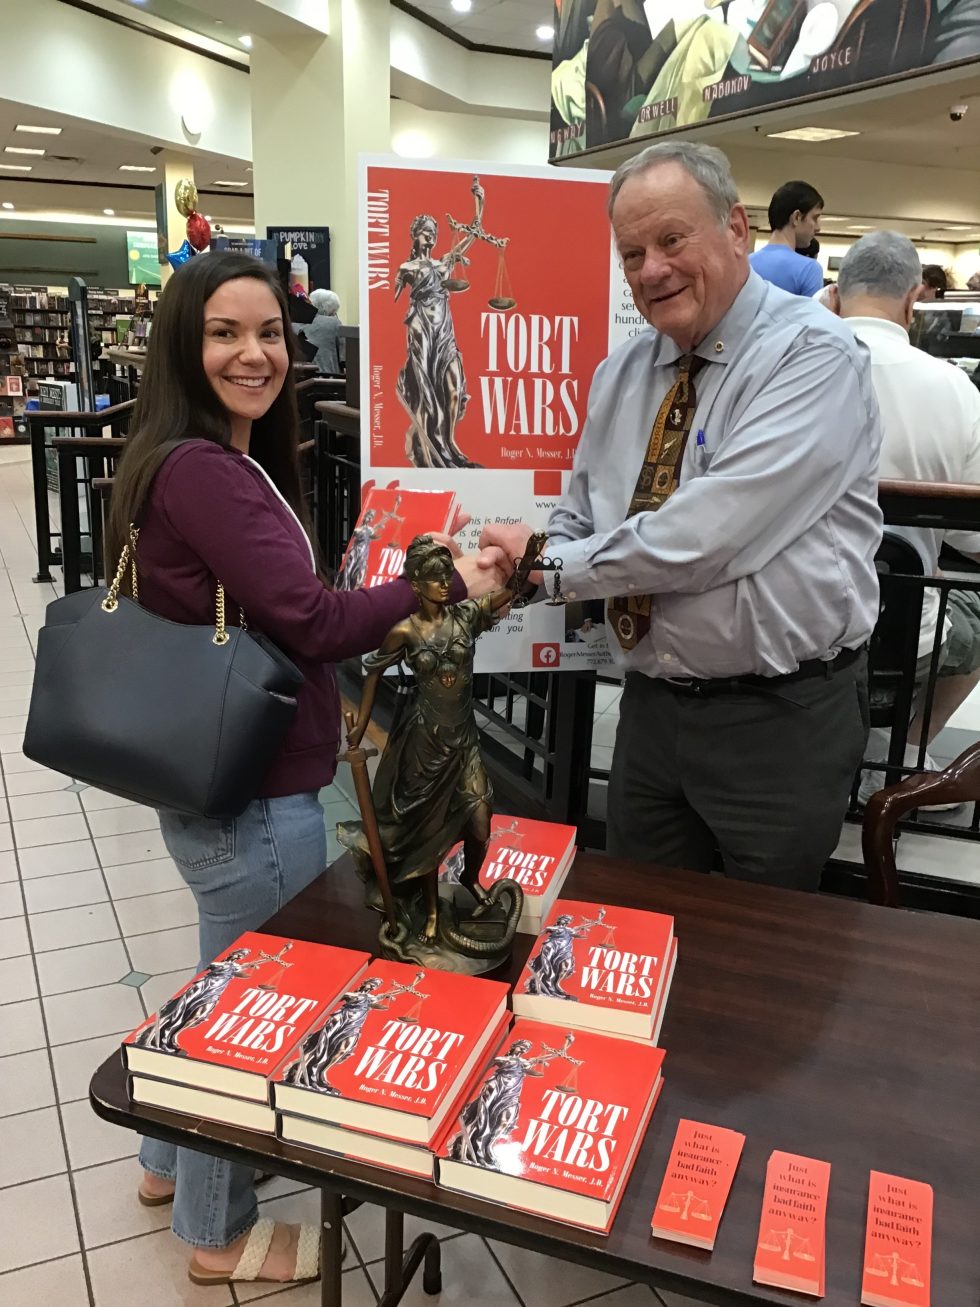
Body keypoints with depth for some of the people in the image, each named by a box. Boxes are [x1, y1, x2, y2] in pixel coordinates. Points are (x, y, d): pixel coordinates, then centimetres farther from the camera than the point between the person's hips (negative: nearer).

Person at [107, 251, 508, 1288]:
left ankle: (171, 1163, 49)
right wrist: (446, 582, -17)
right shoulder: (200, 470, -23)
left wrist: (387, 619, 9)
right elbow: (311, 620, -26)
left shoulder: (221, 461, 9)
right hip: (251, 795, -10)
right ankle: (221, 1234, 35)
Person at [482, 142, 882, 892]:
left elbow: (707, 535, -27)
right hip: (651, 705, 6)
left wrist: (549, 564, -17)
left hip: (779, 717, -6)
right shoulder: (622, 374, 6)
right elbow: (579, 525, 9)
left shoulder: (813, 356, -16)